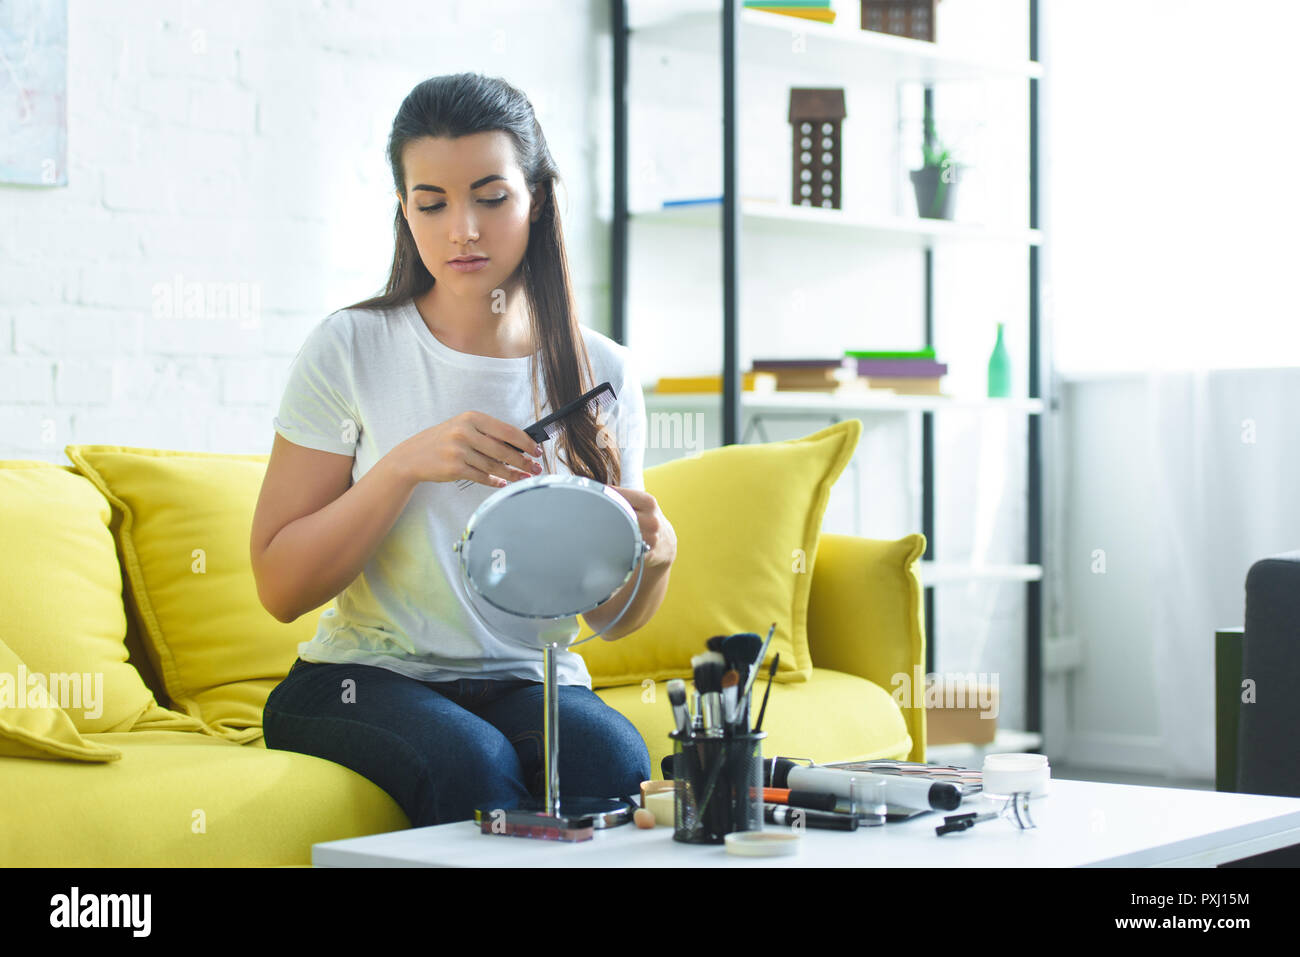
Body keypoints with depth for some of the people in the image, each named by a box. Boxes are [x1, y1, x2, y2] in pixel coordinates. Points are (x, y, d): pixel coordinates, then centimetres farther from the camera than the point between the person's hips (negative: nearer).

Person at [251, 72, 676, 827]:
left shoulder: (601, 373, 4)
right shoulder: (351, 349, -3)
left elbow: (609, 617, 9)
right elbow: (280, 587, -8)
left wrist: (656, 550, -13)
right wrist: (406, 463, -20)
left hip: (532, 683, 2)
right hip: (366, 680, -2)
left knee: (615, 760, -31)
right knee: (473, 764, -34)